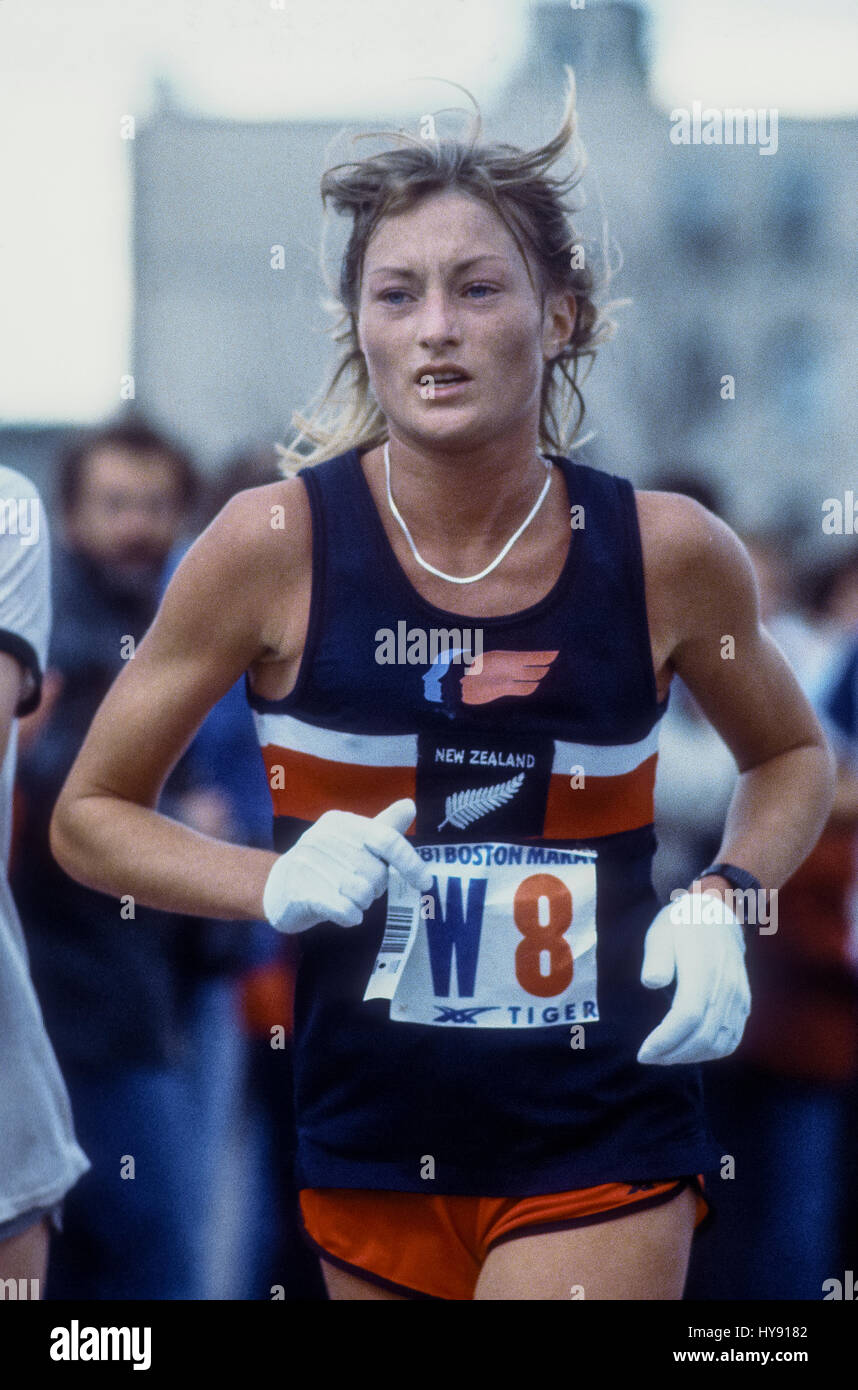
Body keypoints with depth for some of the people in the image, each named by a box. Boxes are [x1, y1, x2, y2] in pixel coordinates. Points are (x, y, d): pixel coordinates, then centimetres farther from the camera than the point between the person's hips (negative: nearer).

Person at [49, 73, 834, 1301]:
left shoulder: (667, 553, -6)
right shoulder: (277, 544, -9)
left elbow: (791, 756, 15)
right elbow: (90, 817, 1)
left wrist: (721, 909, -5)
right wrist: (281, 886, -16)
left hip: (601, 1145, -1)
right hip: (373, 1140, 1)